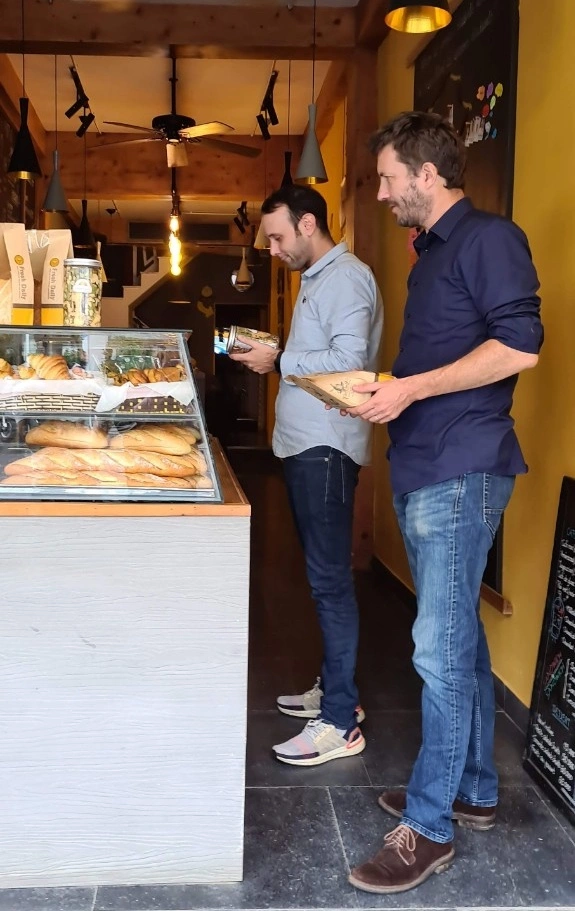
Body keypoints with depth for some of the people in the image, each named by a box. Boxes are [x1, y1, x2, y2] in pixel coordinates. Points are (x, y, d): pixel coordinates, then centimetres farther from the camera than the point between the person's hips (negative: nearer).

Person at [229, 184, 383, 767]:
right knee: (324, 577, 15)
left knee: (330, 581, -7)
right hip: (305, 445, 10)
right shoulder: (318, 279, 21)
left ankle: (341, 722, 0)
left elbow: (349, 362, -22)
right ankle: (333, 687, 27)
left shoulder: (346, 277, -11)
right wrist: (273, 358, 8)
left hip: (326, 449, -10)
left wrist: (280, 362, -14)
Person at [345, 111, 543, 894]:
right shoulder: (432, 253, 20)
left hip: (461, 472, -10)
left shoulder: (488, 238, -9)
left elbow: (518, 346, -20)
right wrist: (382, 388, 12)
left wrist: (411, 388, -19)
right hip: (421, 469, 10)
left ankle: (428, 829, 6)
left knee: (440, 650, -6)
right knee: (459, 637, 16)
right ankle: (475, 791, 29)